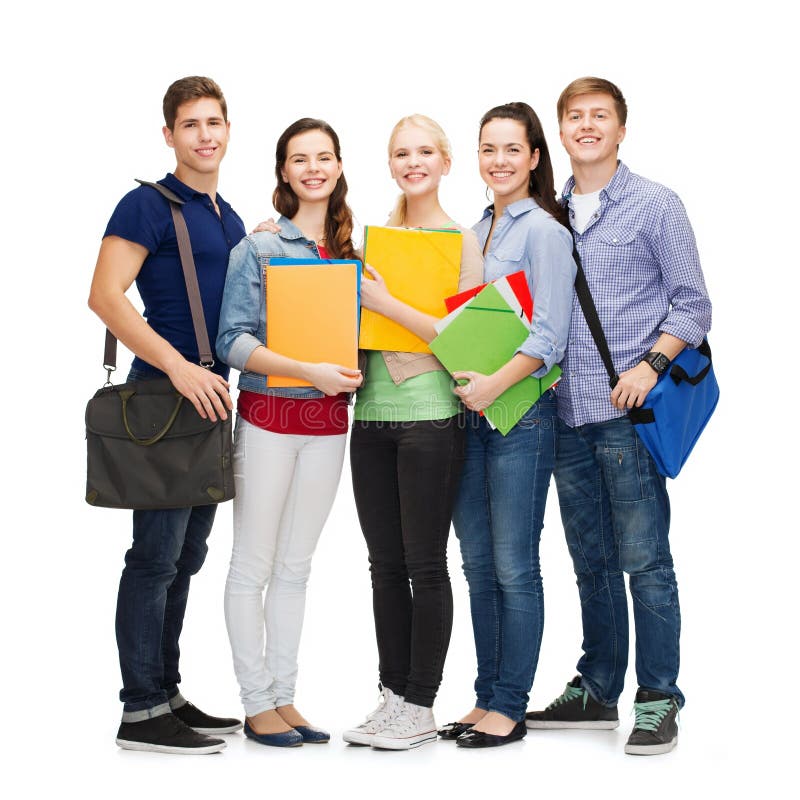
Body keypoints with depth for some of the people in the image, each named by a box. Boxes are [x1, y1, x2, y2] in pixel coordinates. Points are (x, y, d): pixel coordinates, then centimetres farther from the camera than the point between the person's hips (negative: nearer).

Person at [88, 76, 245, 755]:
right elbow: (105, 296, -17)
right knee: (157, 555, -6)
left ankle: (166, 696, 22)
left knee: (186, 556, 13)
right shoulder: (150, 205, -7)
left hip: (210, 398, 8)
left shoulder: (231, 219, 18)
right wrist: (178, 366, -23)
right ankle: (141, 712, 1)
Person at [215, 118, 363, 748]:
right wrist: (308, 371, -21)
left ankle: (284, 696, 18)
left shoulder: (351, 251, 9)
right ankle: (257, 703, 9)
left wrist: (353, 372, -4)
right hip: (269, 415, -4)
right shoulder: (258, 248, -5)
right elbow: (234, 340, -11)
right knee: (254, 566, 0)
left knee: (296, 567, 11)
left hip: (330, 419, 5)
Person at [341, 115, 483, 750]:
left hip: (431, 417, -5)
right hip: (372, 414, 6)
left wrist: (386, 303, -15)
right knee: (385, 565, 9)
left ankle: (421, 707, 9)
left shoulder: (462, 240, -3)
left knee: (424, 565, 0)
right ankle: (393, 697, 18)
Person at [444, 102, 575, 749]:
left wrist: (496, 384, -22)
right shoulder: (478, 229, 17)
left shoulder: (543, 230, -7)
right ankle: (487, 699, 18)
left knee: (513, 566, -3)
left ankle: (510, 707, 5)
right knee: (478, 563, 10)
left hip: (521, 412, -8)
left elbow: (550, 336, -13)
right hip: (470, 411, 8)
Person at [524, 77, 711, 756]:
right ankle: (597, 691, 23)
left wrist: (650, 366, -15)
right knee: (591, 560, 13)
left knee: (643, 559, -5)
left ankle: (658, 700, 3)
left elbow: (693, 304, -1)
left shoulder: (654, 205, 1)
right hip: (568, 411, 5)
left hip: (628, 411, -5)